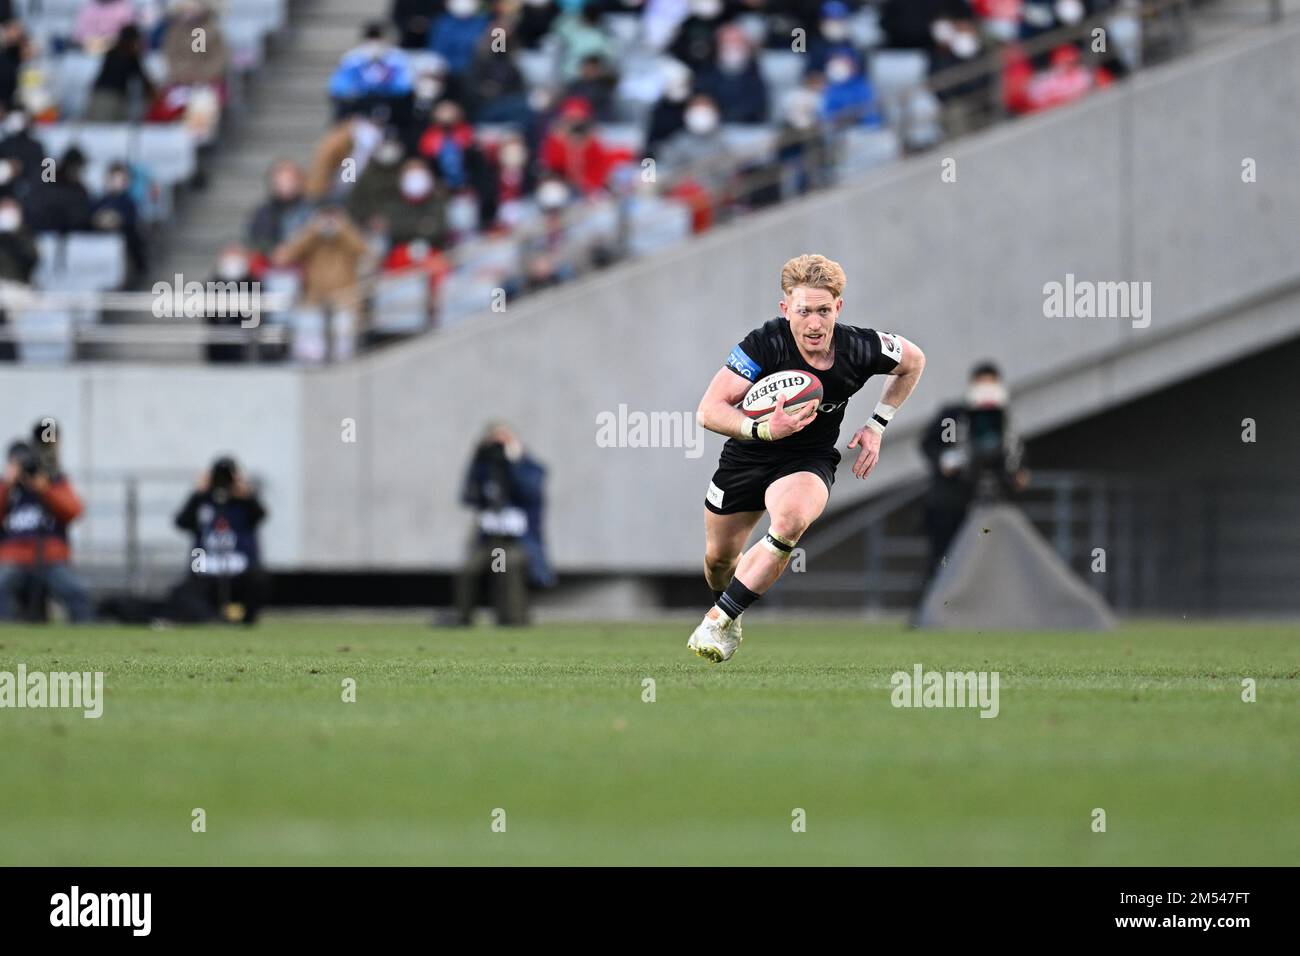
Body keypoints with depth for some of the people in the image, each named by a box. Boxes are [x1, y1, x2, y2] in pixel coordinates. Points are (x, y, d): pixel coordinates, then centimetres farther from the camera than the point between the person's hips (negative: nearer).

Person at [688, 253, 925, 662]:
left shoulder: (860, 349, -19)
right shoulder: (765, 344, -26)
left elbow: (913, 361, 5)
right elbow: (708, 411, -26)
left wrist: (877, 424, -1)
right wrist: (763, 430, -41)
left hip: (809, 460, -1)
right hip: (747, 456, 1)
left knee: (790, 519, -34)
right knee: (720, 557, 13)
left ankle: (720, 619, -20)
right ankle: (725, 599, 52)